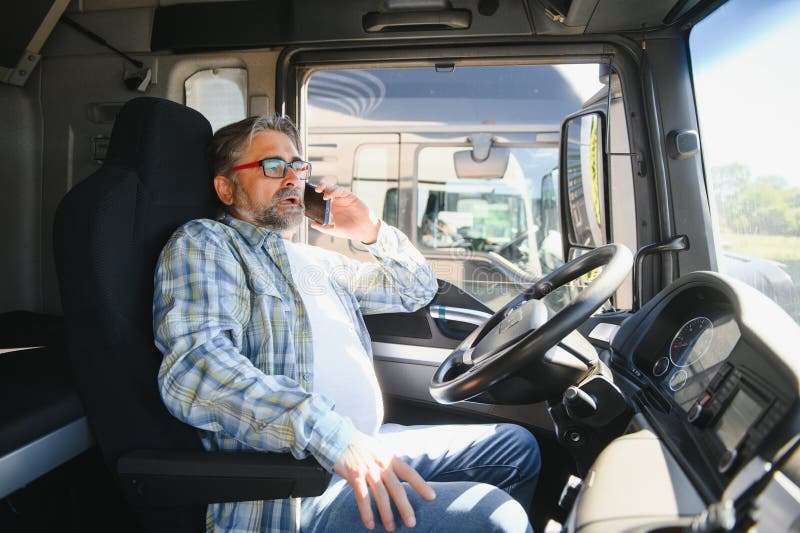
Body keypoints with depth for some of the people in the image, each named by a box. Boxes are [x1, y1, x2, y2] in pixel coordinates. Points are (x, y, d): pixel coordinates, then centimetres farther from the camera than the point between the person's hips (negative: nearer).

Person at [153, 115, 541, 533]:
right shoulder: (201, 243, -4)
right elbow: (195, 366, -23)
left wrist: (373, 232, 13)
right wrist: (333, 436, -33)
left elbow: (416, 291, 31)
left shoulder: (316, 261, 21)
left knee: (517, 446, 13)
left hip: (365, 446, 9)